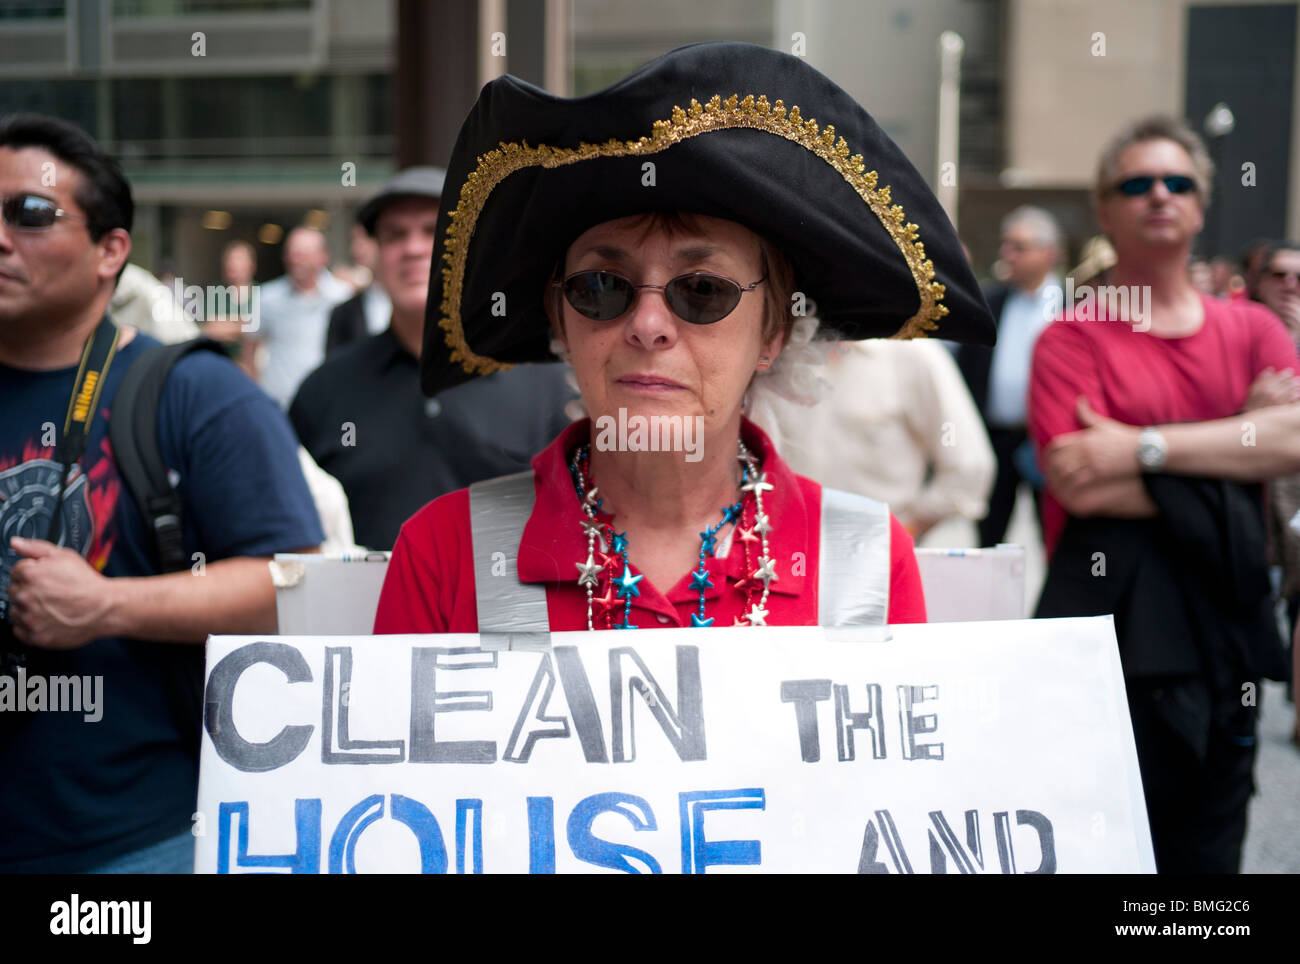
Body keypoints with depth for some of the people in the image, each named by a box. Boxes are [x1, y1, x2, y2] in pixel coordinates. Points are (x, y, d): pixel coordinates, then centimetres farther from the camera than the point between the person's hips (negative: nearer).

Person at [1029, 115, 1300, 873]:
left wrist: (1143, 447, -16)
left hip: (1225, 632, 4)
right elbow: (1080, 485, -15)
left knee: (1209, 851, 13)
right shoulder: (1073, 338, -2)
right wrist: (1225, 475, -10)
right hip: (1115, 637, -4)